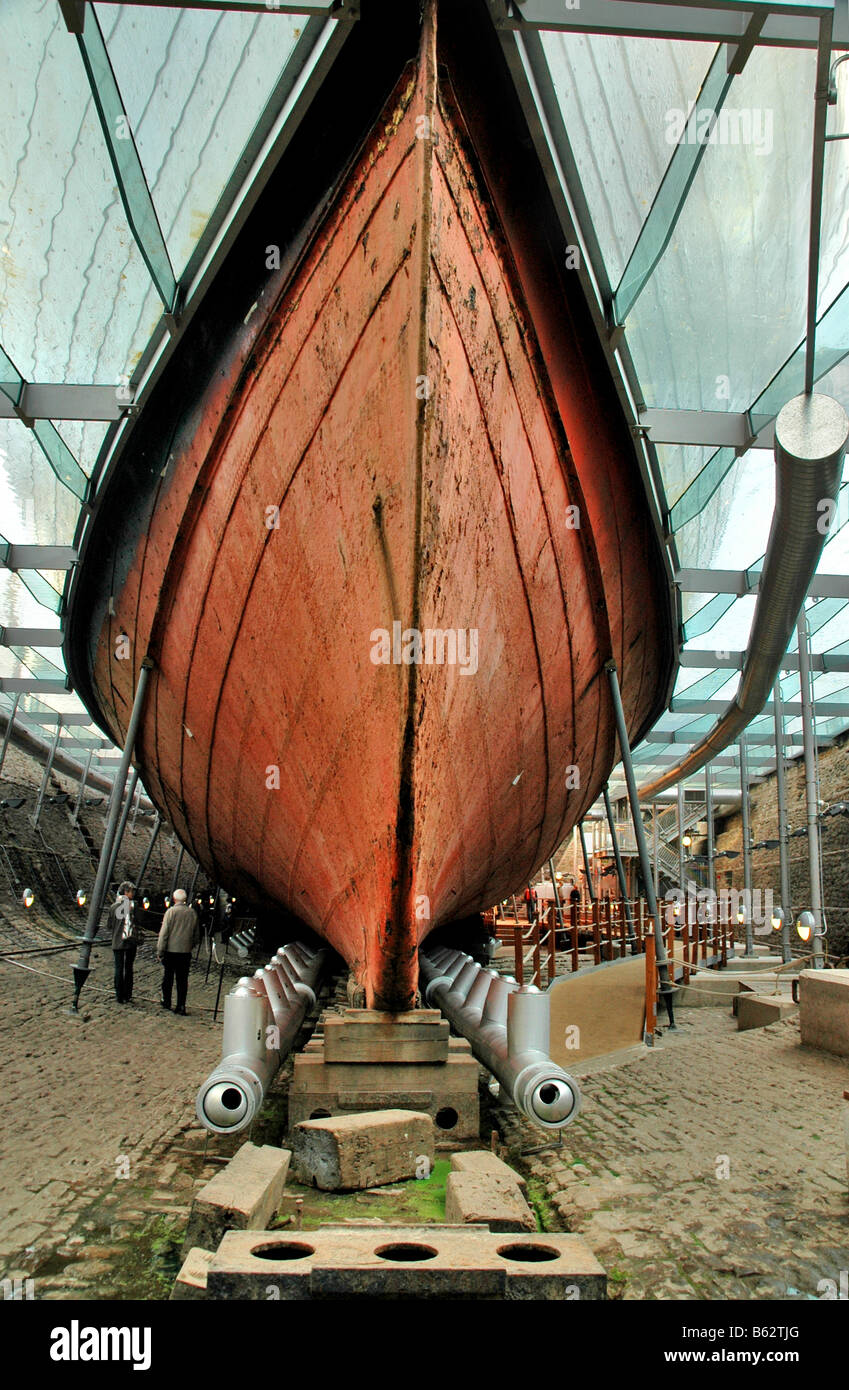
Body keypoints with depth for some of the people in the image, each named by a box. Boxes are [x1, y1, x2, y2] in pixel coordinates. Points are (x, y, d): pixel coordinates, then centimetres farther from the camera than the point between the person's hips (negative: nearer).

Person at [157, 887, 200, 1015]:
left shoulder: (171, 911, -9)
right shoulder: (192, 913, 2)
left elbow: (164, 933, -9)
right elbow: (196, 934, 11)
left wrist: (160, 951, -3)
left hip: (171, 950, -3)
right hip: (186, 952, 3)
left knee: (168, 977, 14)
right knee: (183, 980, 6)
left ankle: (166, 1002, 25)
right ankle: (181, 1006, 4)